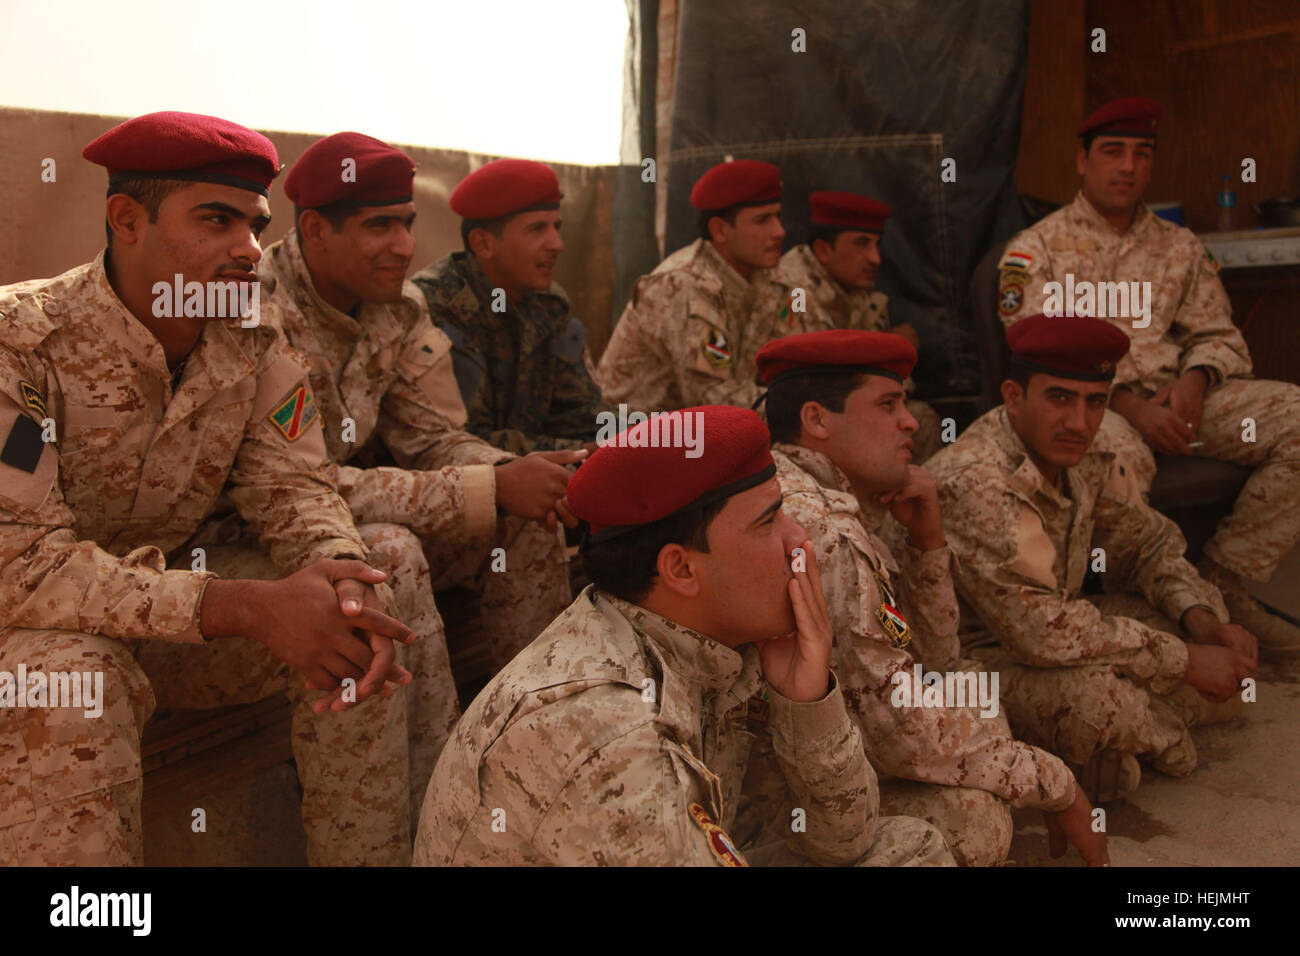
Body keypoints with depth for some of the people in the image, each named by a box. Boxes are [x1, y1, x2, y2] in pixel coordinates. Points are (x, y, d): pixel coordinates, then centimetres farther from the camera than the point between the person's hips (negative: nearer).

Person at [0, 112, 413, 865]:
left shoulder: (255, 335, -6)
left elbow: (291, 485, -6)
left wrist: (340, 573, -31)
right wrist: (246, 606, -39)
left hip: (180, 584, 5)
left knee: (358, 627, -14)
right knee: (70, 685, -36)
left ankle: (371, 857, 2)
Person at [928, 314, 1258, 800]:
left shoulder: (1087, 452, -5)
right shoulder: (973, 482, -31)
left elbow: (1148, 544, 11)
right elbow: (1044, 632, -33)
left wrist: (1201, 618, -9)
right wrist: (1184, 661, -24)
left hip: (1056, 629, 9)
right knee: (1098, 696, -33)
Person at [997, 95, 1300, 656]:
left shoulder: (1180, 247, 20)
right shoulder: (1036, 248, 5)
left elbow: (1219, 336, 16)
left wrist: (1194, 382, -10)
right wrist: (1129, 405, -19)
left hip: (1174, 395, 6)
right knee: (1119, 453, -40)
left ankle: (1224, 580, -9)